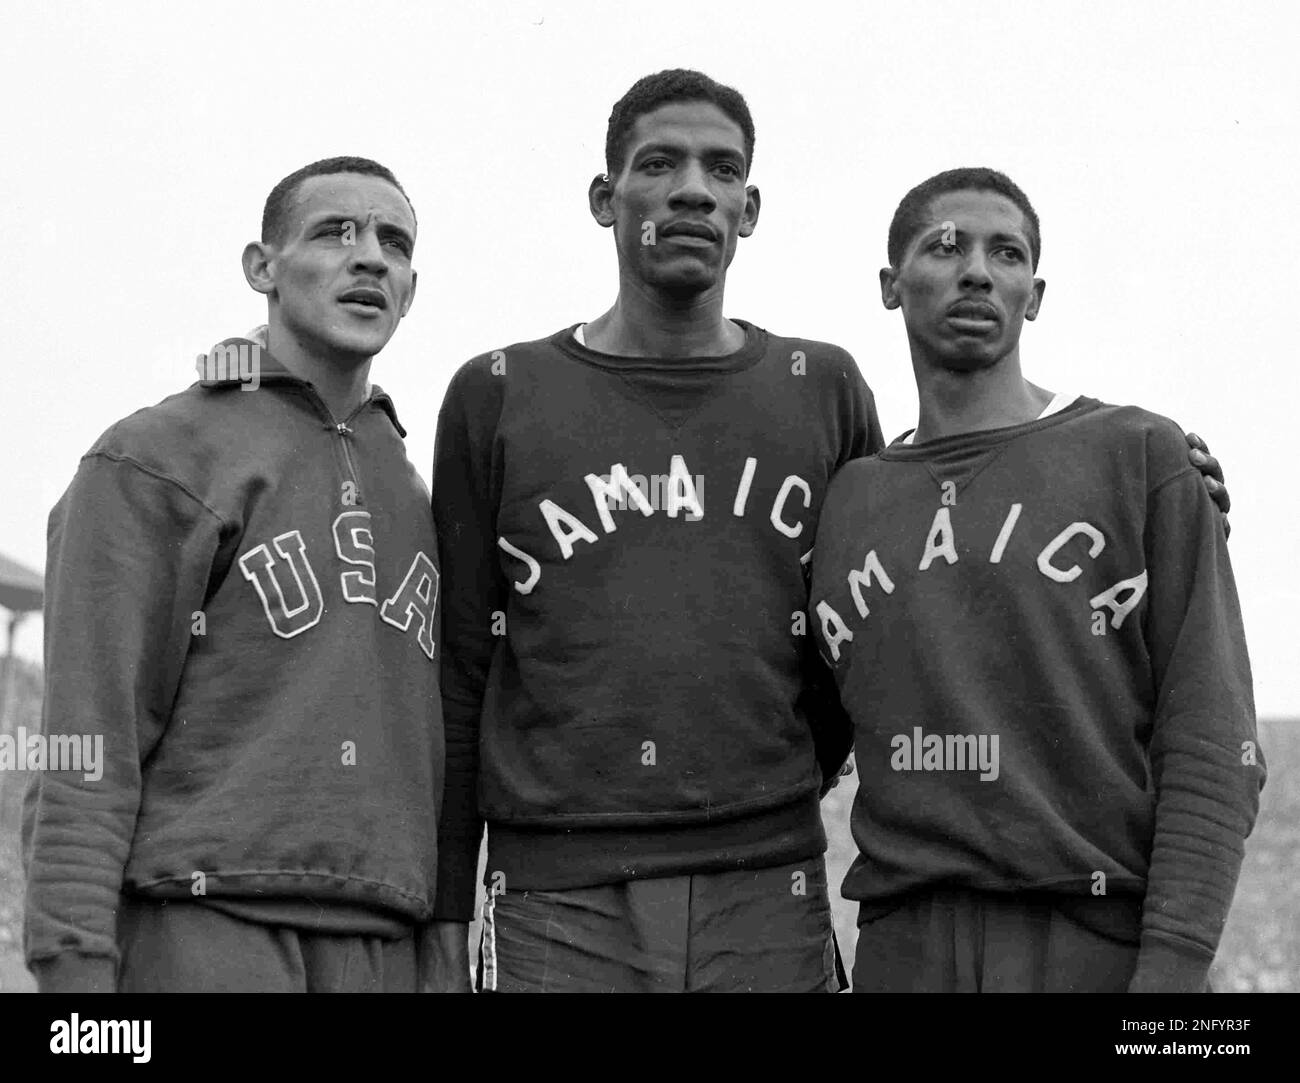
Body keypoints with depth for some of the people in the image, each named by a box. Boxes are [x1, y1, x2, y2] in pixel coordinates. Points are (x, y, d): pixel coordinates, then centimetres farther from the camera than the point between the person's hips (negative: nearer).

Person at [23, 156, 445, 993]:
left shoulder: (407, 496, 20)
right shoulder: (150, 462, 2)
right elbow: (86, 749, -6)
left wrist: (428, 954, 14)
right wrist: (72, 969, -14)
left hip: (383, 951, 6)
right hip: (203, 931, -6)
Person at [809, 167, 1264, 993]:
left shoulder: (1142, 458, 3)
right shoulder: (849, 501, 13)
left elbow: (1213, 748, -4)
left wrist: (1171, 970, -13)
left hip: (1101, 947, -3)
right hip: (904, 953, 3)